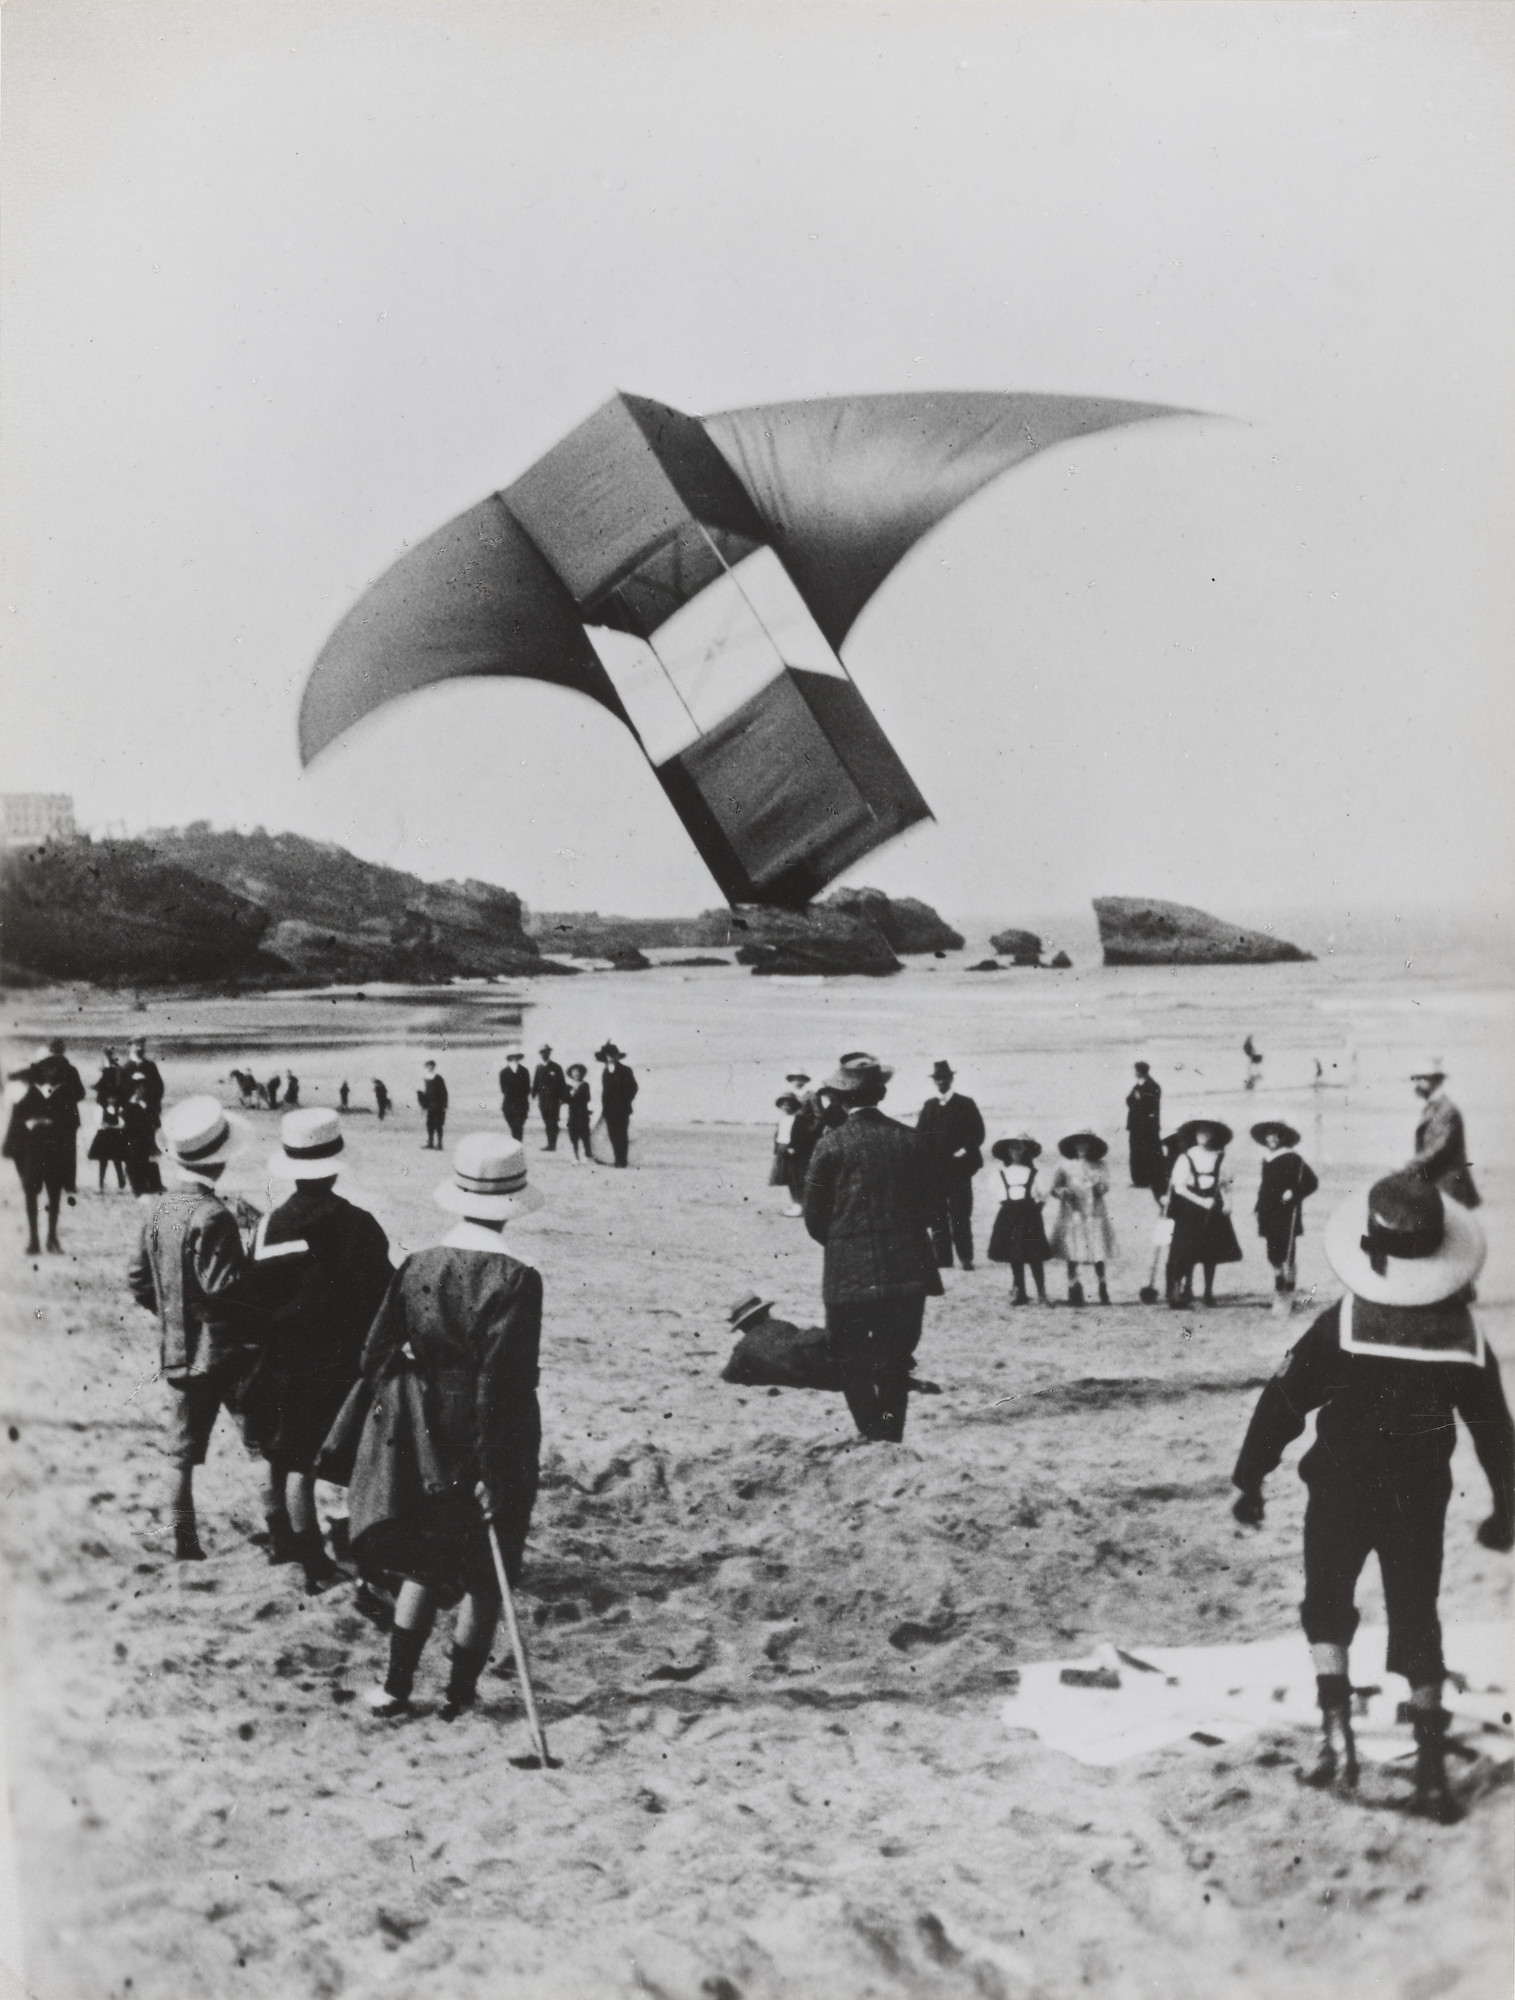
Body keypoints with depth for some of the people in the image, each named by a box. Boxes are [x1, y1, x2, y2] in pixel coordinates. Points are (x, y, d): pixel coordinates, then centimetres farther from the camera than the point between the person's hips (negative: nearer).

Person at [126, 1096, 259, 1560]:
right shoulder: (212, 1217, -21)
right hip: (224, 1352, -7)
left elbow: (138, 1280, 9)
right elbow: (225, 1291, -25)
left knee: (184, 1451, 13)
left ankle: (184, 1539, 18)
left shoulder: (160, 1209, 2)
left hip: (177, 1351, 7)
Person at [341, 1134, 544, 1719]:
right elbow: (502, 1383, -21)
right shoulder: (515, 1280, -18)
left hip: (421, 1447, 4)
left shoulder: (417, 1267, -4)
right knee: (485, 1578, 13)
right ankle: (460, 1697, 20)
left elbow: (375, 1358, 0)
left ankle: (396, 1686, 18)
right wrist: (494, 1473, -16)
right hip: (486, 1449, -4)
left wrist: (403, 1424, 14)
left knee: (424, 1565, 20)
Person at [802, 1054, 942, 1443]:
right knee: (896, 1354, 13)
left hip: (850, 1269, -3)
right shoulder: (910, 1139, 1)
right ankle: (891, 1430, 15)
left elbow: (814, 1216, -4)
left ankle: (873, 1429, 0)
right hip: (908, 1265, 3)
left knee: (851, 1353, 9)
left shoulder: (832, 1144, -8)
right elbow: (928, 1202, 6)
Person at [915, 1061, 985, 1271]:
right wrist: (923, 1157, -4)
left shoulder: (965, 1104, 5)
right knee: (937, 1215, 2)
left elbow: (977, 1133, 1)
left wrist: (964, 1151, -12)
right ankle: (943, 1258, 4)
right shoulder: (928, 1106, 15)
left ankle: (965, 1257, -3)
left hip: (958, 1168, -3)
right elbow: (919, 1135, 12)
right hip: (933, 1170, 3)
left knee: (960, 1214, -7)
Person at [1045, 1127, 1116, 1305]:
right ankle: (1073, 1290, 9)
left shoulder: (1097, 1167, 8)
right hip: (1072, 1215, -1)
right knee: (1072, 1255, -2)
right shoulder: (1064, 1166, 5)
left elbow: (1106, 1185, 1)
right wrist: (1064, 1192, -14)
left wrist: (1100, 1186, -22)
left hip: (1095, 1215, 1)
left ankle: (1103, 1290, 11)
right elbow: (1054, 1188, 6)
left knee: (1099, 1254, -1)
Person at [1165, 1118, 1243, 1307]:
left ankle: (1209, 1291, 13)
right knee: (1188, 1253, -5)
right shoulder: (1185, 1158, -6)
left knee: (1211, 1253, 4)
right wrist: (1201, 1201, -16)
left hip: (1213, 1208, 3)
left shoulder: (1219, 1158, 4)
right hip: (1190, 1210, -3)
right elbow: (1179, 1187, -8)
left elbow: (1222, 1183, 12)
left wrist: (1224, 1203, -5)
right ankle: (1186, 1290, 5)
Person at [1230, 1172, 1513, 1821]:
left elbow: (1283, 1403, -13)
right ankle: (1431, 1770, 11)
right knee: (1417, 1626, 12)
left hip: (1340, 1497, -2)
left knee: (1327, 1608, 18)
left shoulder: (1339, 1328, -18)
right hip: (1420, 1504, 2)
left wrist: (1250, 1480, -1)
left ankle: (1337, 1732, 6)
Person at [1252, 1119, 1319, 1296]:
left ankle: (1288, 1297, -10)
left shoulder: (1293, 1159, -5)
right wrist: (1260, 1213, 13)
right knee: (1274, 1257, 9)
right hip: (1270, 1218, 7)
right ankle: (1279, 1294, 18)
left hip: (1287, 1216, -7)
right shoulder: (1267, 1161, 15)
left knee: (1286, 1257, -10)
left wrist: (1293, 1193, -14)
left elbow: (1311, 1182, -5)